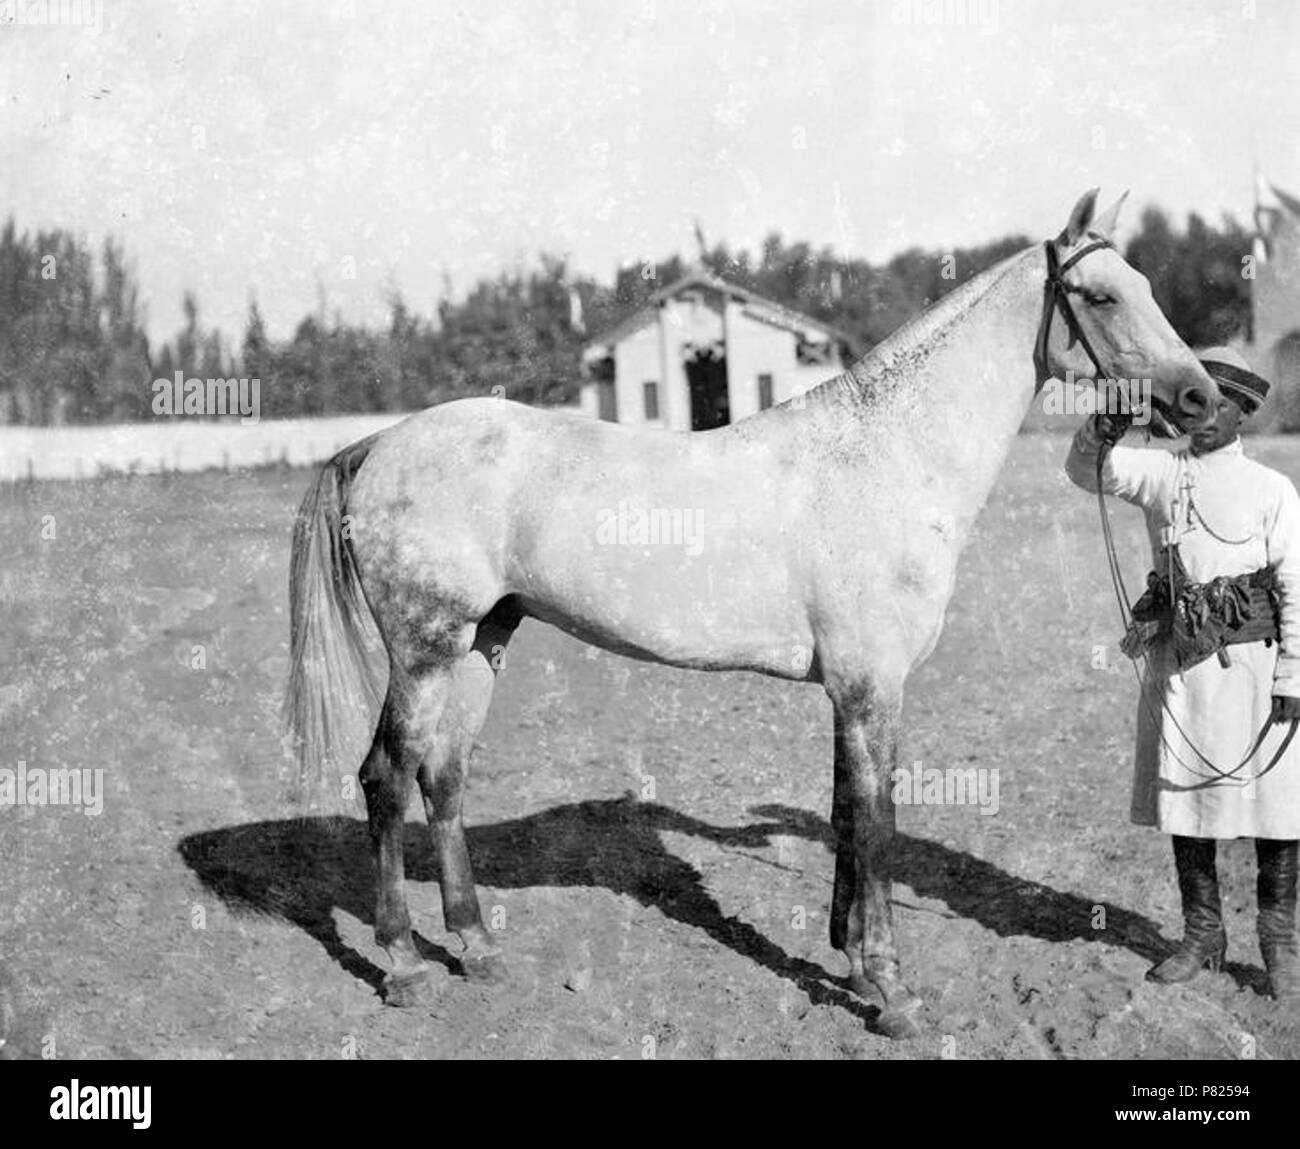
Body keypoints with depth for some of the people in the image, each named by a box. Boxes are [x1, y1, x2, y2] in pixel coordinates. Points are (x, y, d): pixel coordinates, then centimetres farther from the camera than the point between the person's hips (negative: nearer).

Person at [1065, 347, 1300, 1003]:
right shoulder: (1161, 474, 7)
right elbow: (1085, 471, -4)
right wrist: (1104, 430, -25)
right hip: (1176, 660, 3)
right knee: (1183, 799, 9)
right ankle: (1202, 938, 22)